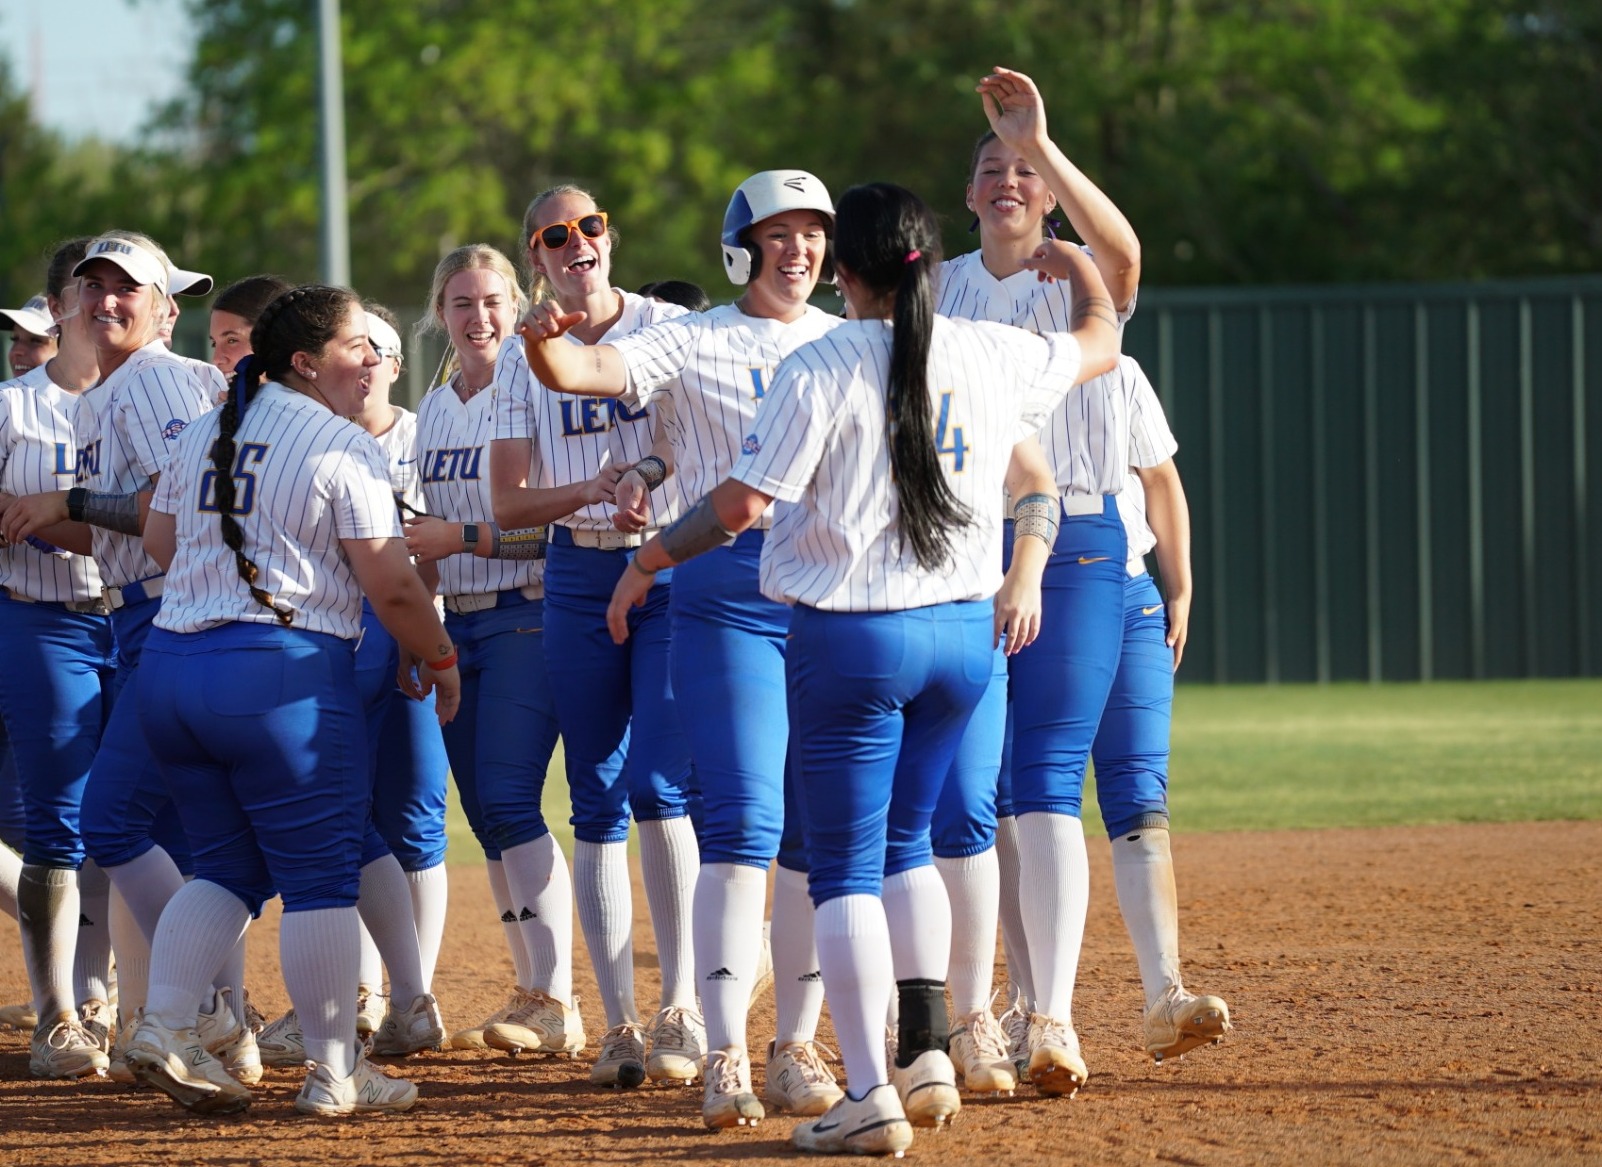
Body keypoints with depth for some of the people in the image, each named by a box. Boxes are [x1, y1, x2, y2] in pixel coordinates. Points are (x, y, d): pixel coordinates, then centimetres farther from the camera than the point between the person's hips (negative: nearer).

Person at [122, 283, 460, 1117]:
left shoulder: (204, 436, 14)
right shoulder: (344, 448, -7)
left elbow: (159, 540, 20)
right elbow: (391, 585, -10)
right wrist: (440, 658, 4)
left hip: (170, 663, 7)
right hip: (282, 670, -7)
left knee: (227, 866, 16)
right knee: (320, 874, 0)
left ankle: (164, 1026, 0)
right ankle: (334, 1072, 2)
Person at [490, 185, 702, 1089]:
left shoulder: (670, 330, -2)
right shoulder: (523, 360, 6)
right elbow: (508, 503, 1)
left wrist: (649, 473, -34)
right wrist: (590, 490, -18)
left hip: (677, 569, -3)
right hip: (580, 581, 3)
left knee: (660, 783, -15)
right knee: (597, 803, 3)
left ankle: (682, 1010, -9)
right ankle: (621, 1025, 8)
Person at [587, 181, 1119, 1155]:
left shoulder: (820, 369, -13)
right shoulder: (991, 356, 2)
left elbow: (741, 502, -16)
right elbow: (1101, 342, 22)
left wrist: (648, 561, -1)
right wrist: (1076, 264, 42)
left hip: (850, 642, -5)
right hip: (964, 629, 5)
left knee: (846, 867, -1)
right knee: (905, 841, 23)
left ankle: (870, 1095, -8)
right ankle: (927, 1047, 22)